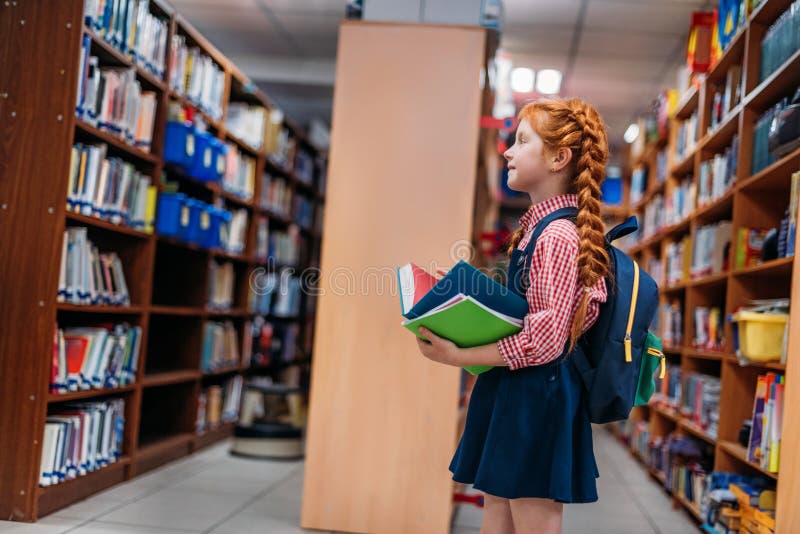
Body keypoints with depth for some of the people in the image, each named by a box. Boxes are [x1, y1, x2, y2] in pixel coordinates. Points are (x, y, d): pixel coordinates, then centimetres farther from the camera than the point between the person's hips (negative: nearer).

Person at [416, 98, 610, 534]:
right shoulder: (536, 226, 12)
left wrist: (460, 357, -19)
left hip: (536, 398, -10)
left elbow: (544, 341, -21)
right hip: (513, 394, 10)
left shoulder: (558, 236, -16)